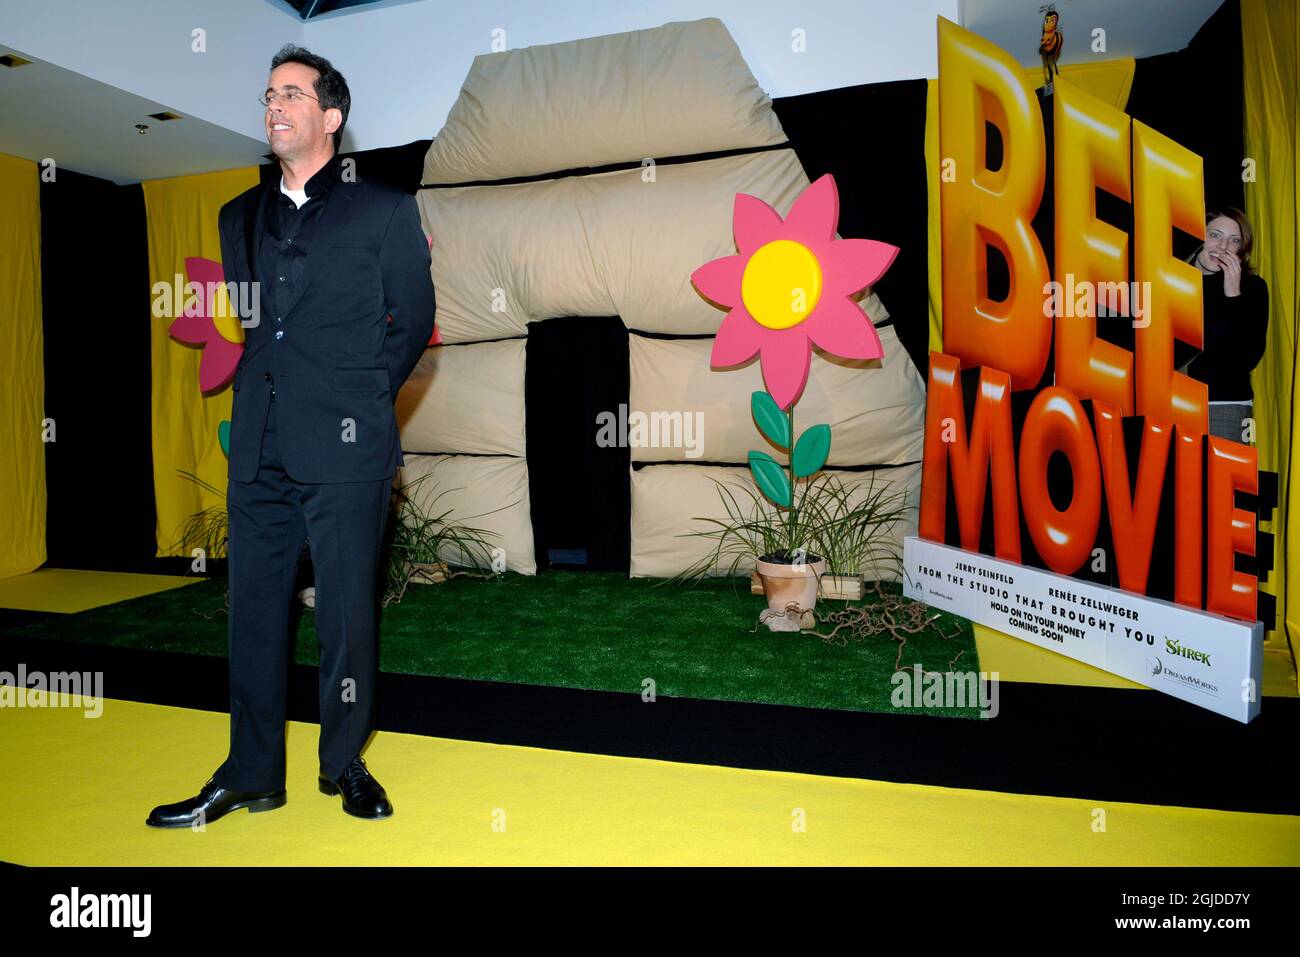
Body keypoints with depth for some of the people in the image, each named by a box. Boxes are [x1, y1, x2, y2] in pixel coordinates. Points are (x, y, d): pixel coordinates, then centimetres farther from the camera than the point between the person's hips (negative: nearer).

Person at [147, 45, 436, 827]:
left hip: (346, 444, -5)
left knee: (348, 610, 2)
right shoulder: (240, 217, 18)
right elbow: (243, 322, 22)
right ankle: (252, 774, 20)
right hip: (259, 445, 5)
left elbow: (415, 319, 6)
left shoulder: (385, 210, 4)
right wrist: (259, 392, 10)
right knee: (254, 607, 8)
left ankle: (346, 765, 19)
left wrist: (362, 395, 6)